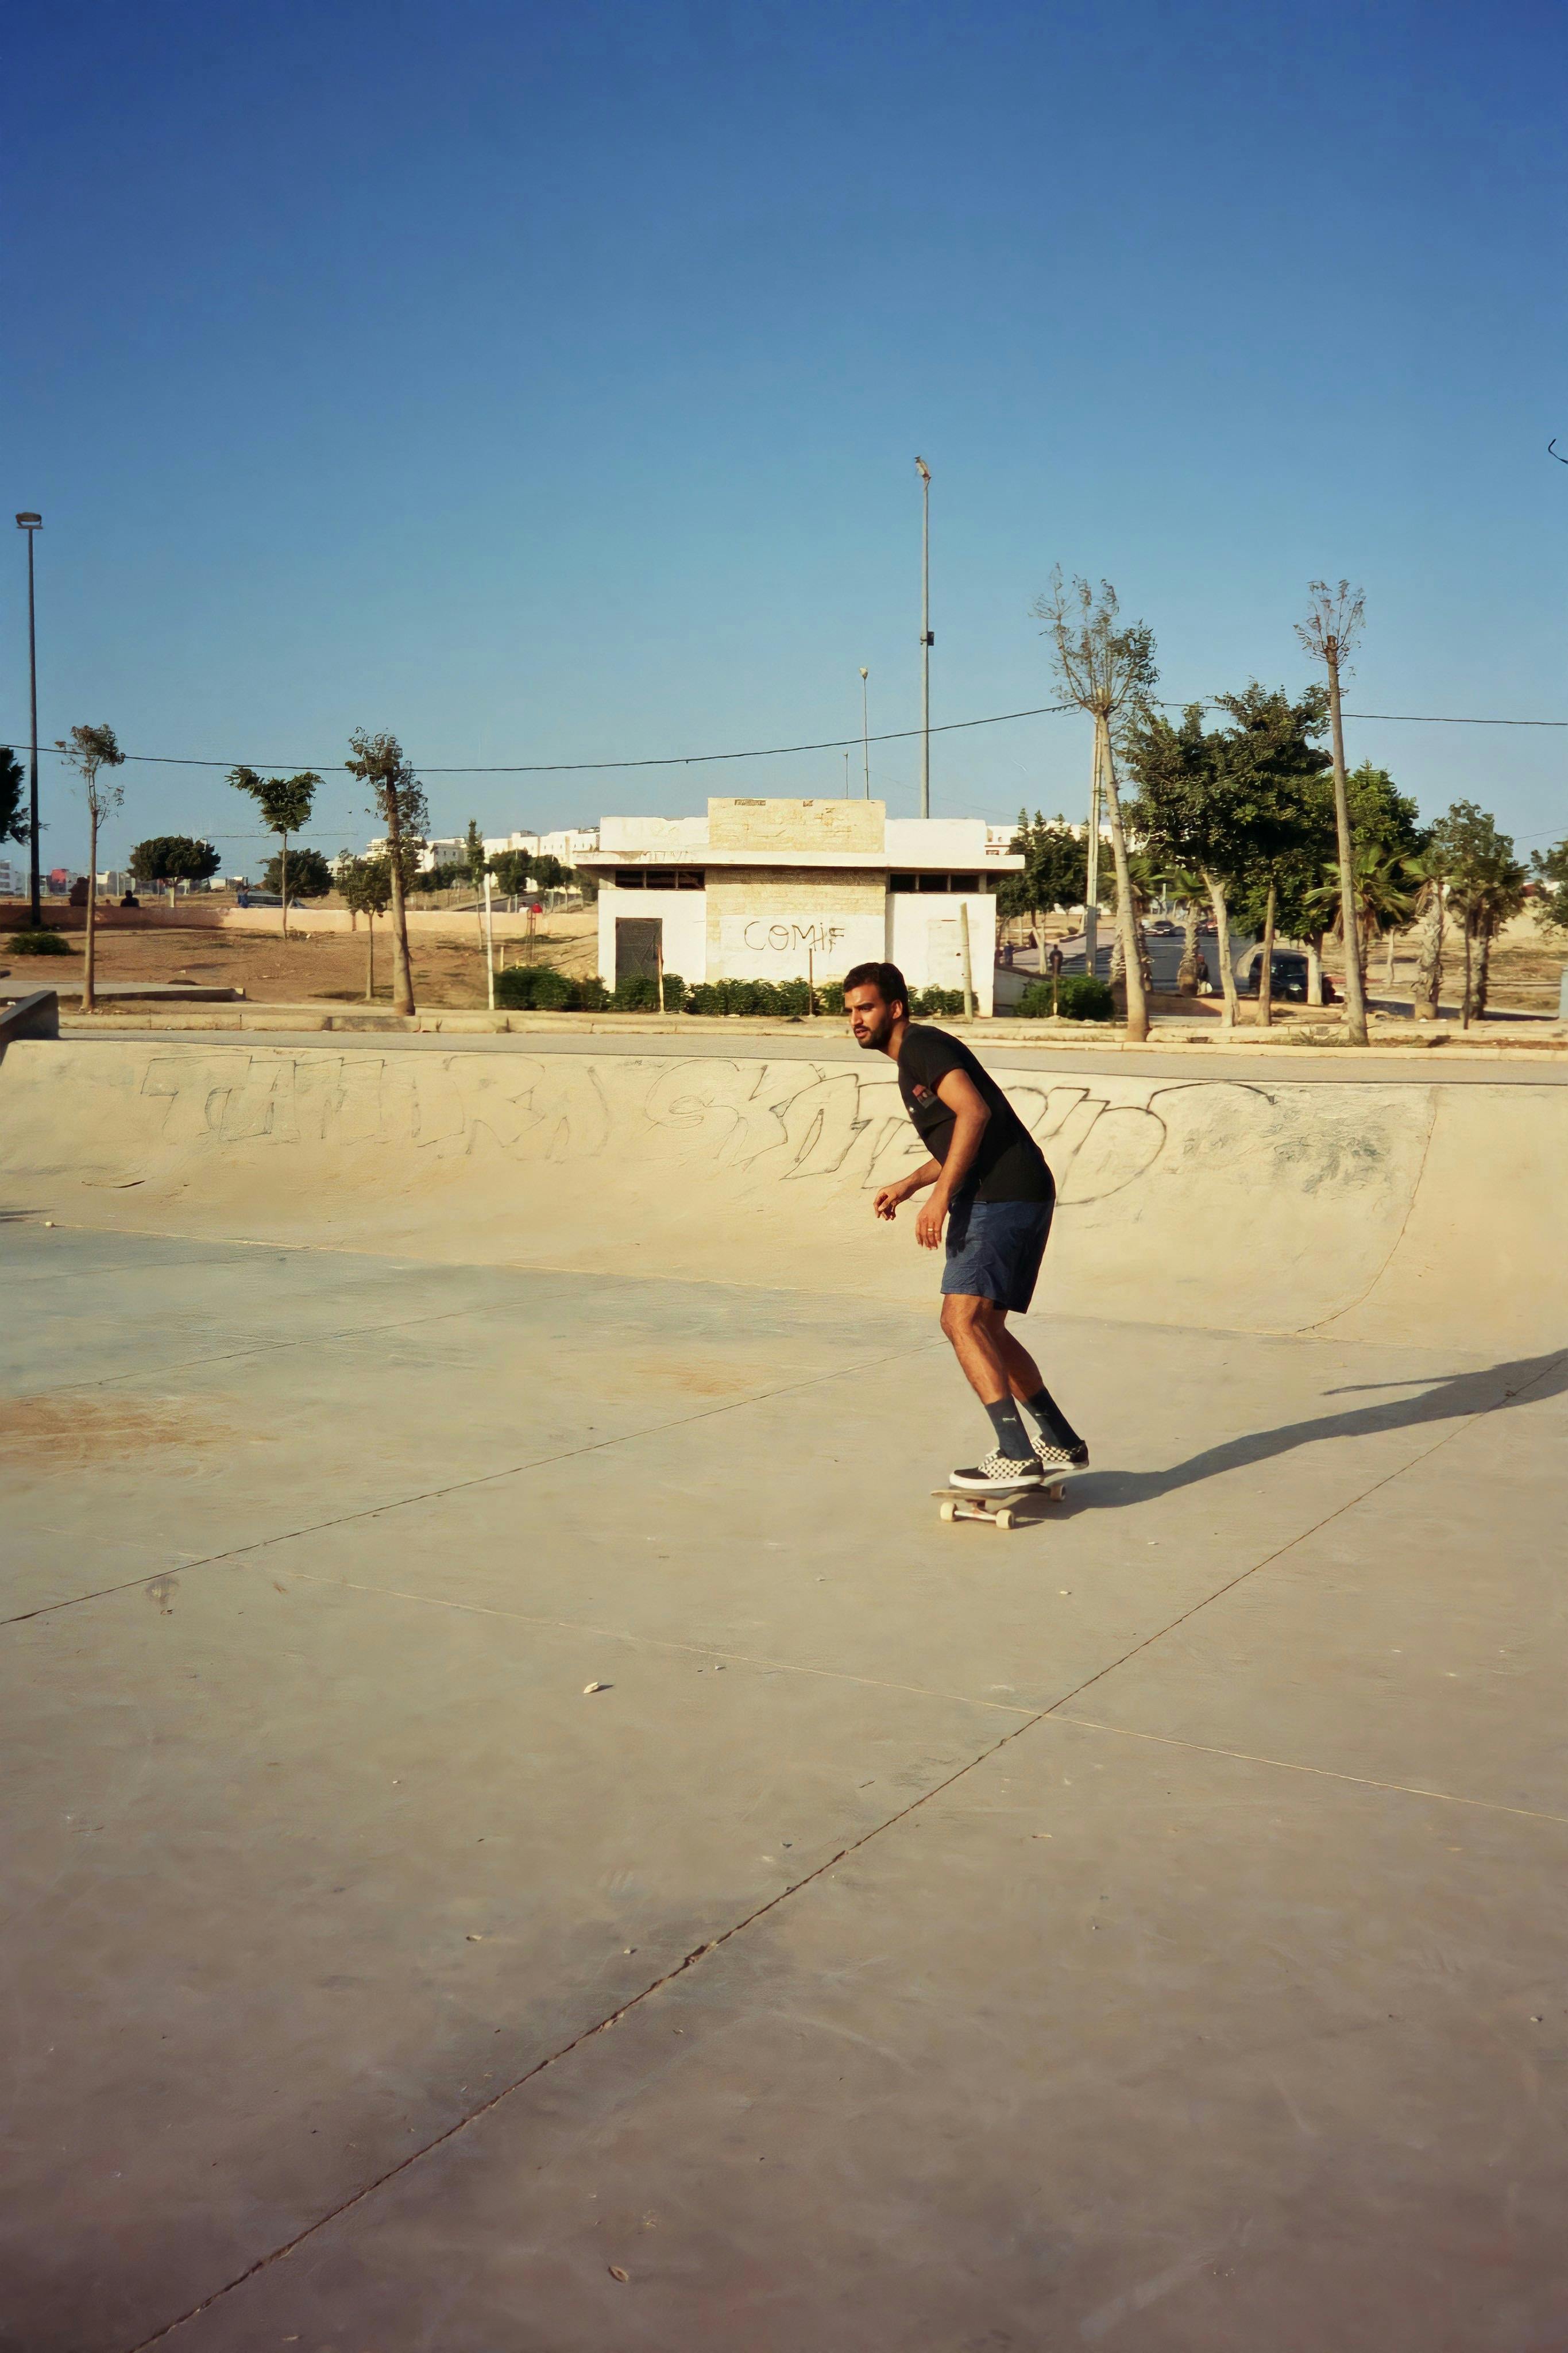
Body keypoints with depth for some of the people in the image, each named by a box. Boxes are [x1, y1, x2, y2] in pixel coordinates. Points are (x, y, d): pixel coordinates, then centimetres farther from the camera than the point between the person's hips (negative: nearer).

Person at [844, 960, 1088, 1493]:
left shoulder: (921, 1045, -6)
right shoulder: (911, 1061, 24)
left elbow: (974, 1112, -21)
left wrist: (941, 1196, -24)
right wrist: (907, 1185, 25)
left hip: (1001, 1197, -11)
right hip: (1024, 1196, 11)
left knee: (962, 1319, -17)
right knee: (985, 1327, 16)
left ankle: (1016, 1455, -21)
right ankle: (1062, 1443, 24)